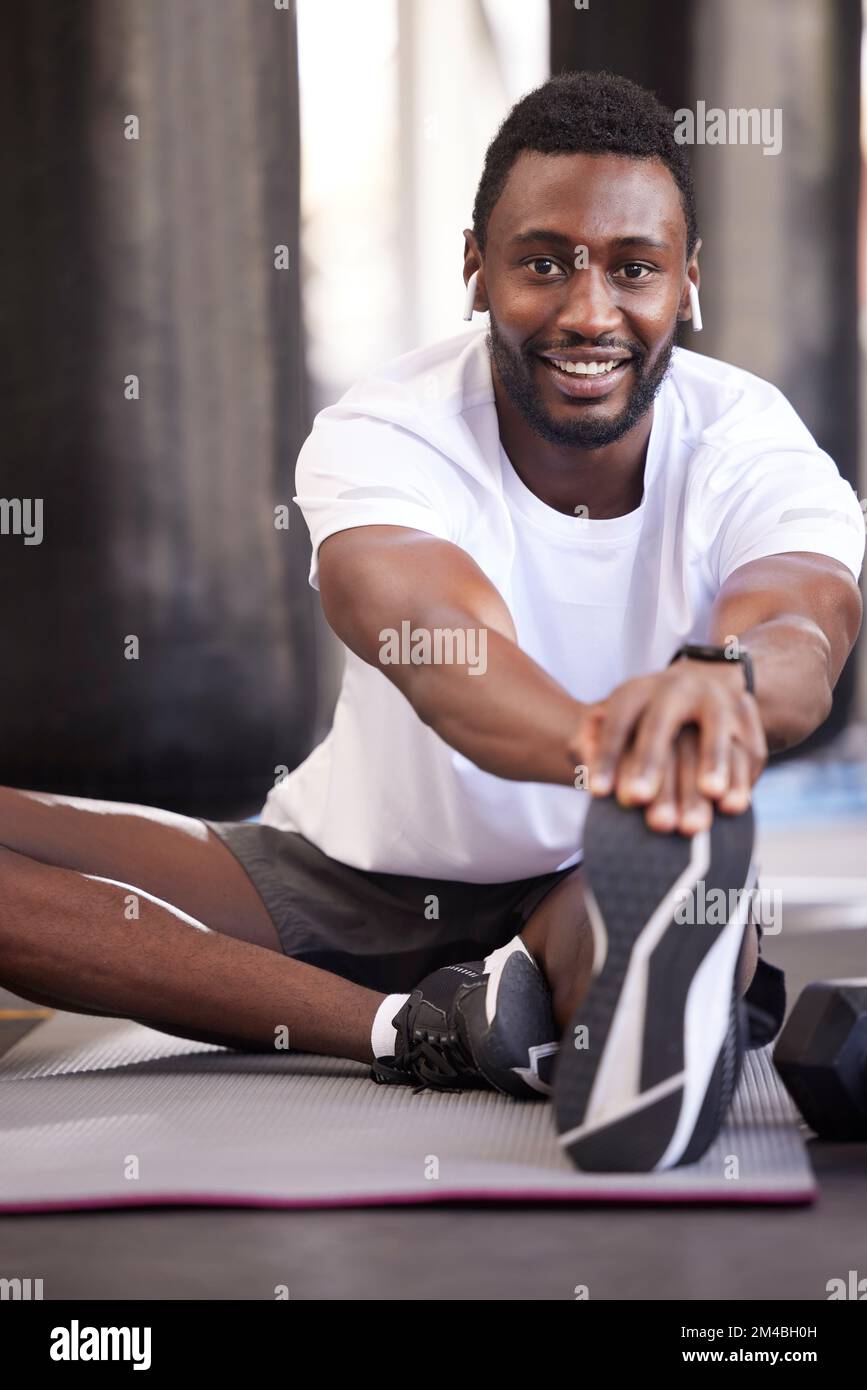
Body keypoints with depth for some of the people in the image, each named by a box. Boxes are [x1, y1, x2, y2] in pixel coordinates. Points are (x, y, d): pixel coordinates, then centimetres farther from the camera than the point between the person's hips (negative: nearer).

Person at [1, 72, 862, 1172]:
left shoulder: (751, 446, -13)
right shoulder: (381, 433, -18)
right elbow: (430, 638, -40)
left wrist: (718, 680, -63)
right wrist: (603, 742, -64)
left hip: (586, 893, 0)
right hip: (343, 880, 0)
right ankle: (424, 1029, -39)